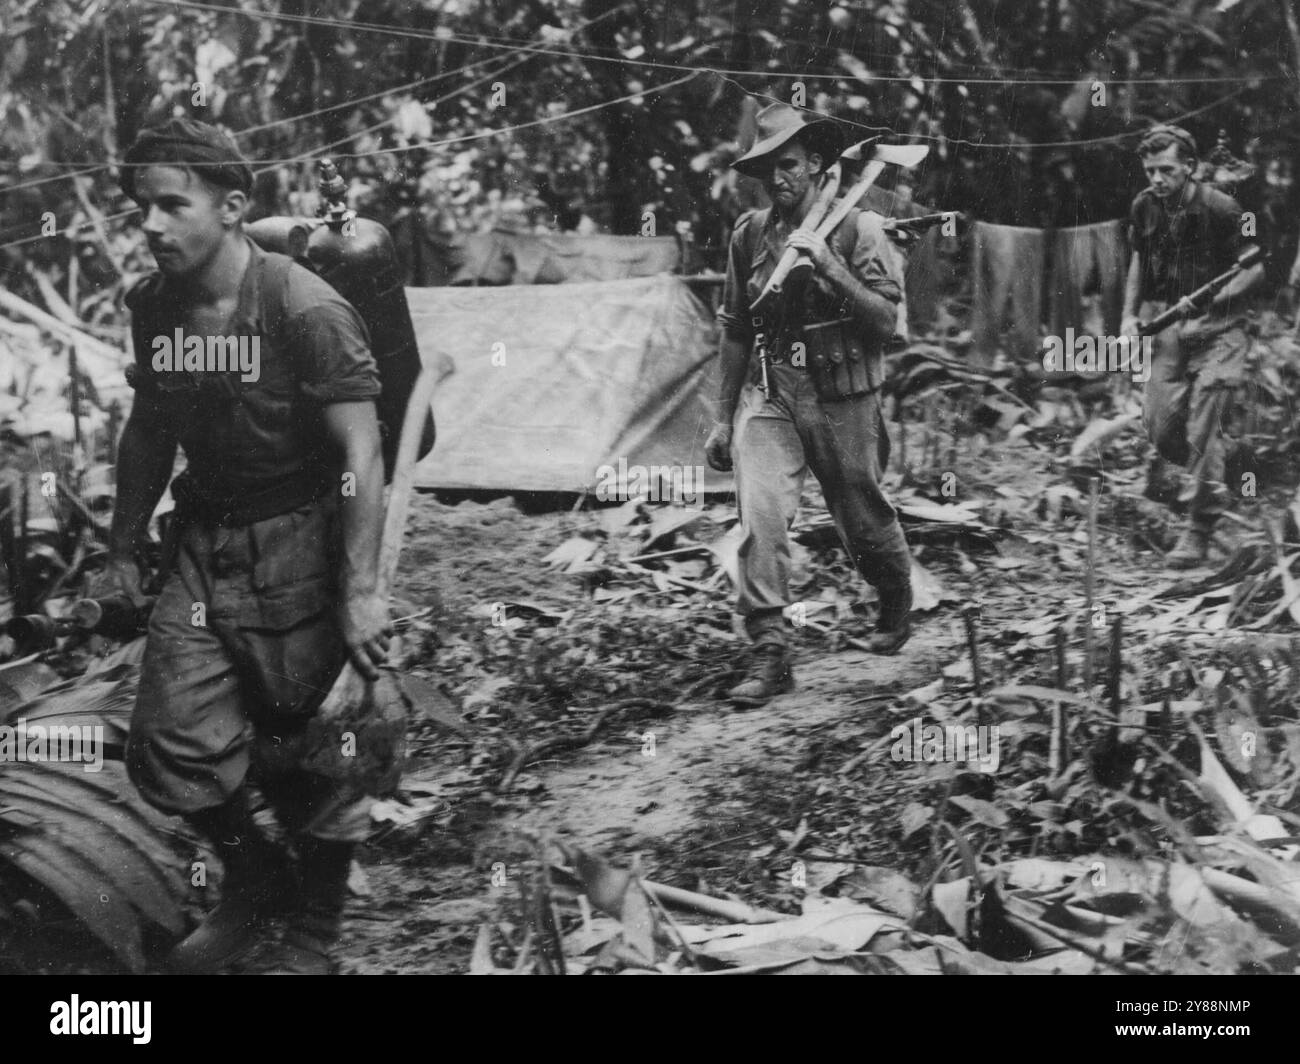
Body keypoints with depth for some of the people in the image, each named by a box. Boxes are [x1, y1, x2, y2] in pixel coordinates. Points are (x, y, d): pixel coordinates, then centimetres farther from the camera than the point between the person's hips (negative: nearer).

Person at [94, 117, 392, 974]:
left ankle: (316, 932, 25)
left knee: (306, 747, 3)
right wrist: (123, 550, 17)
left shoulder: (306, 311, -18)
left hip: (298, 548, -6)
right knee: (172, 740, 1)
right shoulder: (154, 306, 1)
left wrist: (360, 589, -23)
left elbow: (361, 453, -18)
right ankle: (254, 881, 28)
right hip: (206, 548, 6)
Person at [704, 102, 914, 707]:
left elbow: (887, 321, -11)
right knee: (760, 519, -15)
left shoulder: (856, 227, -4)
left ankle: (897, 607, 41)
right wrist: (723, 418, 15)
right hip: (767, 396, 2)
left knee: (863, 523, 11)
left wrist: (829, 266, -22)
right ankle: (770, 655, -12)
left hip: (841, 401, -2)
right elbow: (734, 330, 14)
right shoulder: (749, 234, 6)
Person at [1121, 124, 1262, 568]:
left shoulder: (1220, 209, -13)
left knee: (1204, 424, -11)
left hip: (1218, 327, -5)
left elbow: (1255, 268, -7)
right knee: (1160, 423, -2)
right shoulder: (1144, 207, 2)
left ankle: (1199, 529, -3)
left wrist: (1210, 299, -20)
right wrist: (1129, 314, 10)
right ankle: (1212, 482, 30)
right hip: (1165, 324, 5)